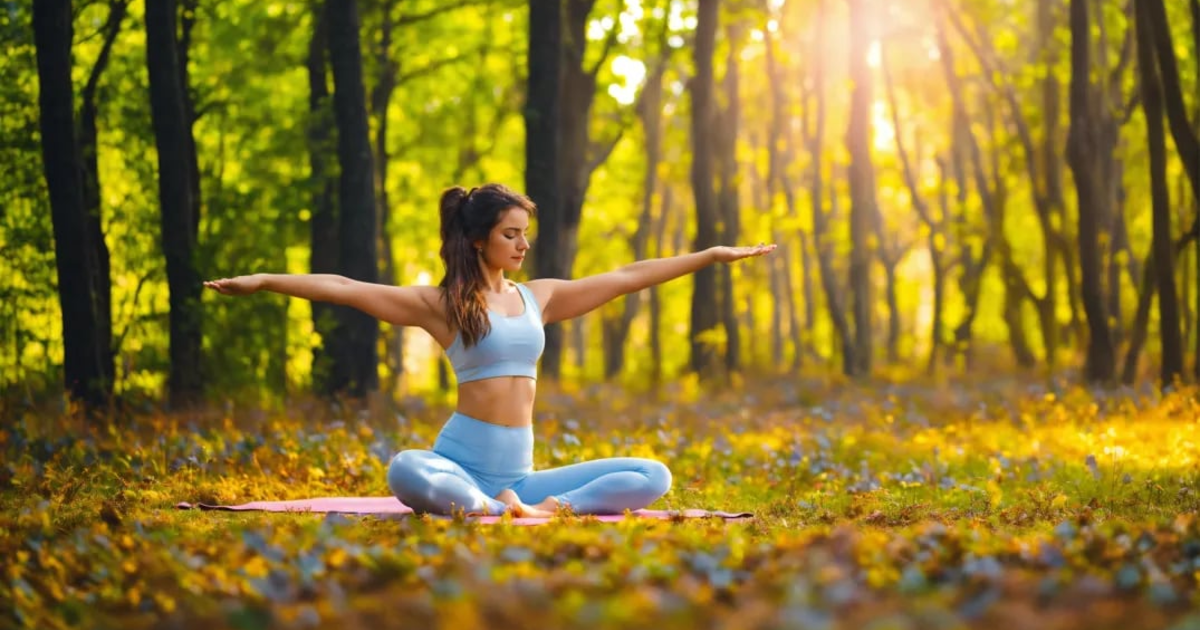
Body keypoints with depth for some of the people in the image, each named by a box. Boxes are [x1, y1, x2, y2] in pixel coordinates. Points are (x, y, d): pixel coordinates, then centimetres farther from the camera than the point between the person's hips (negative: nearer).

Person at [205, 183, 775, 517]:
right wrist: (264, 281, -16)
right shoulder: (442, 304, -1)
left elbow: (627, 277, 18)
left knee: (653, 477, -10)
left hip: (516, 474, 5)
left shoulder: (538, 297, 13)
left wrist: (714, 255, 21)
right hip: (460, 464, -5)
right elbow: (346, 289, -8)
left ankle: (543, 509, -24)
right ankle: (499, 512, -24)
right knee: (405, 472, -41)